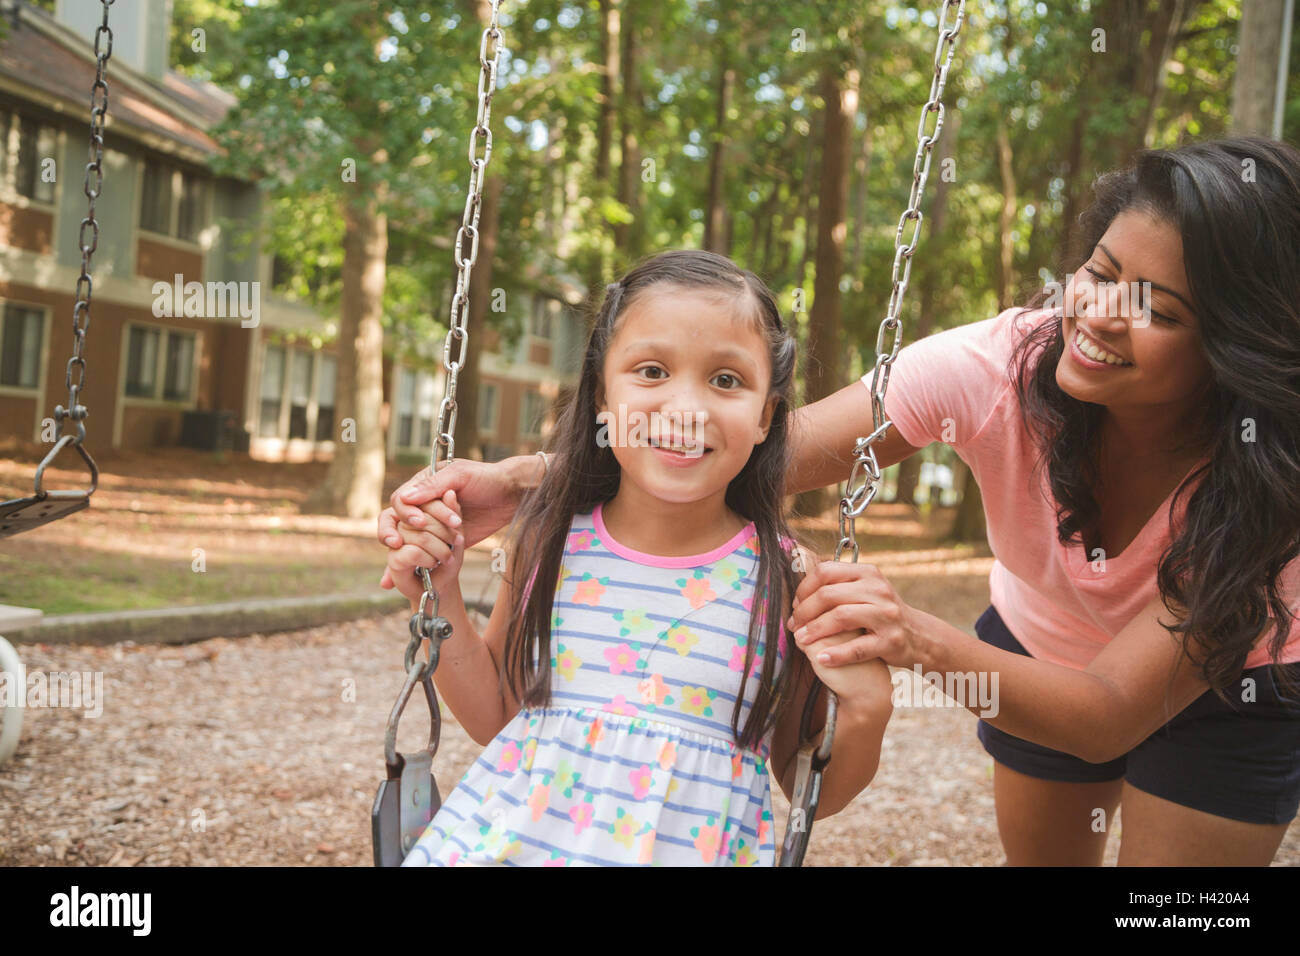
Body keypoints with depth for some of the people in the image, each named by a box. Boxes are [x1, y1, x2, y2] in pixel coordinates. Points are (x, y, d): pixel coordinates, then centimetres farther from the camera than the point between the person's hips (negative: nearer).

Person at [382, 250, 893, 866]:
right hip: (515, 838, 1)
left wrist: (864, 714, -15)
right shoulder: (548, 542, -3)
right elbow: (496, 719, 9)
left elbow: (811, 793, 2)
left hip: (694, 849, 0)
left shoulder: (790, 582, -8)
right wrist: (442, 603, -2)